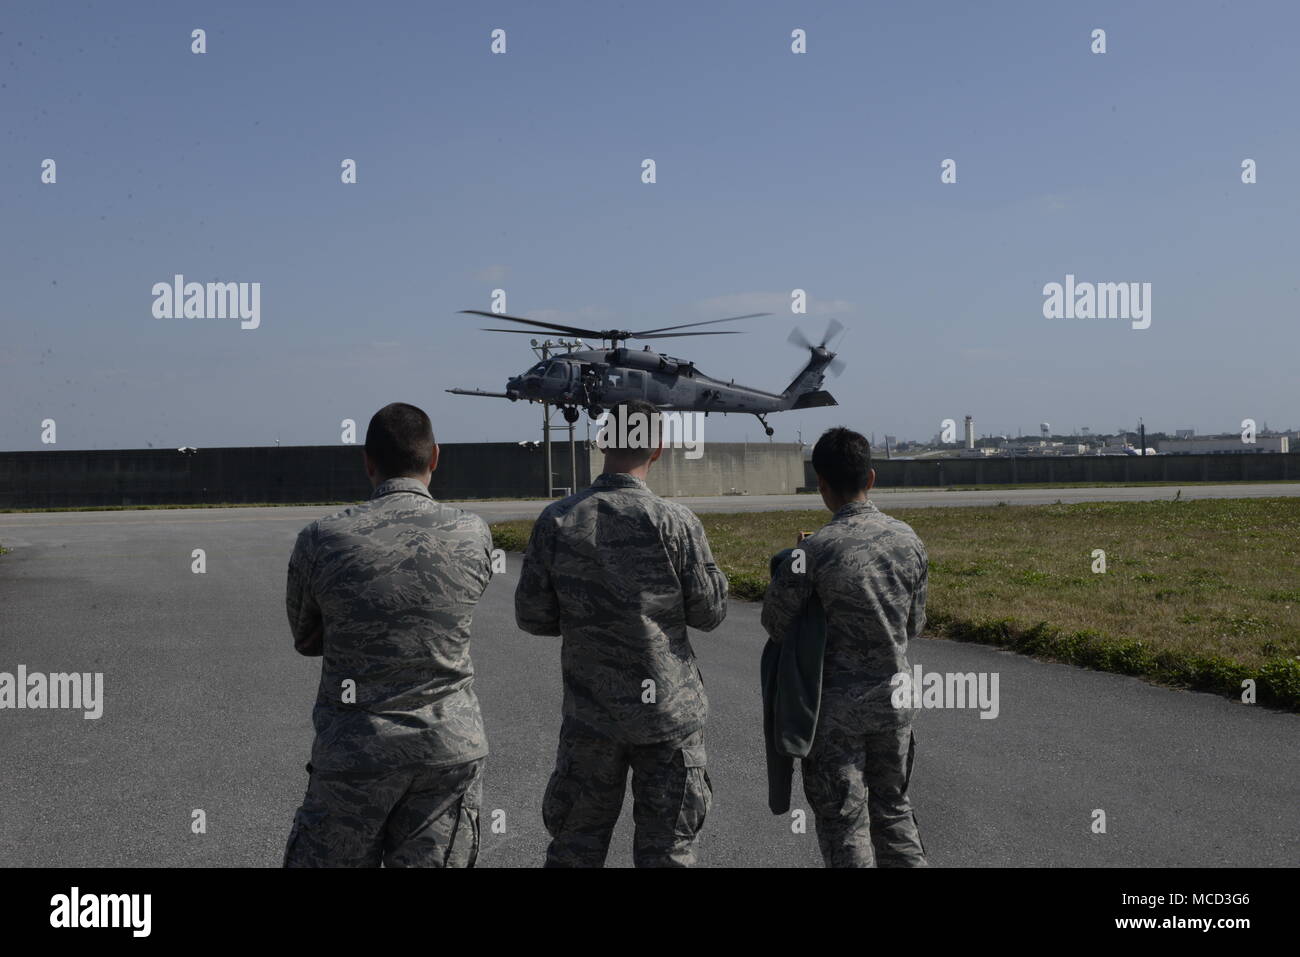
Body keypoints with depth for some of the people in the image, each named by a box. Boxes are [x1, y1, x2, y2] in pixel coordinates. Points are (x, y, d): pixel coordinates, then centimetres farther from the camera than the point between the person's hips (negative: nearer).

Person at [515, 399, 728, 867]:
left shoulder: (557, 521, -7)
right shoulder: (676, 522, -13)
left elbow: (532, 616, -3)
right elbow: (709, 613, -6)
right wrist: (710, 569, 12)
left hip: (589, 714, 2)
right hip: (668, 710, -2)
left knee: (575, 848, 16)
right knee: (667, 850, 11)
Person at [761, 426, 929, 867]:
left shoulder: (815, 549, -19)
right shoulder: (909, 540, -2)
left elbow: (775, 622, -8)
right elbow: (914, 624, 8)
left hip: (837, 702, -5)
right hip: (895, 696, 5)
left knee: (843, 818, 7)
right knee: (892, 805, 21)